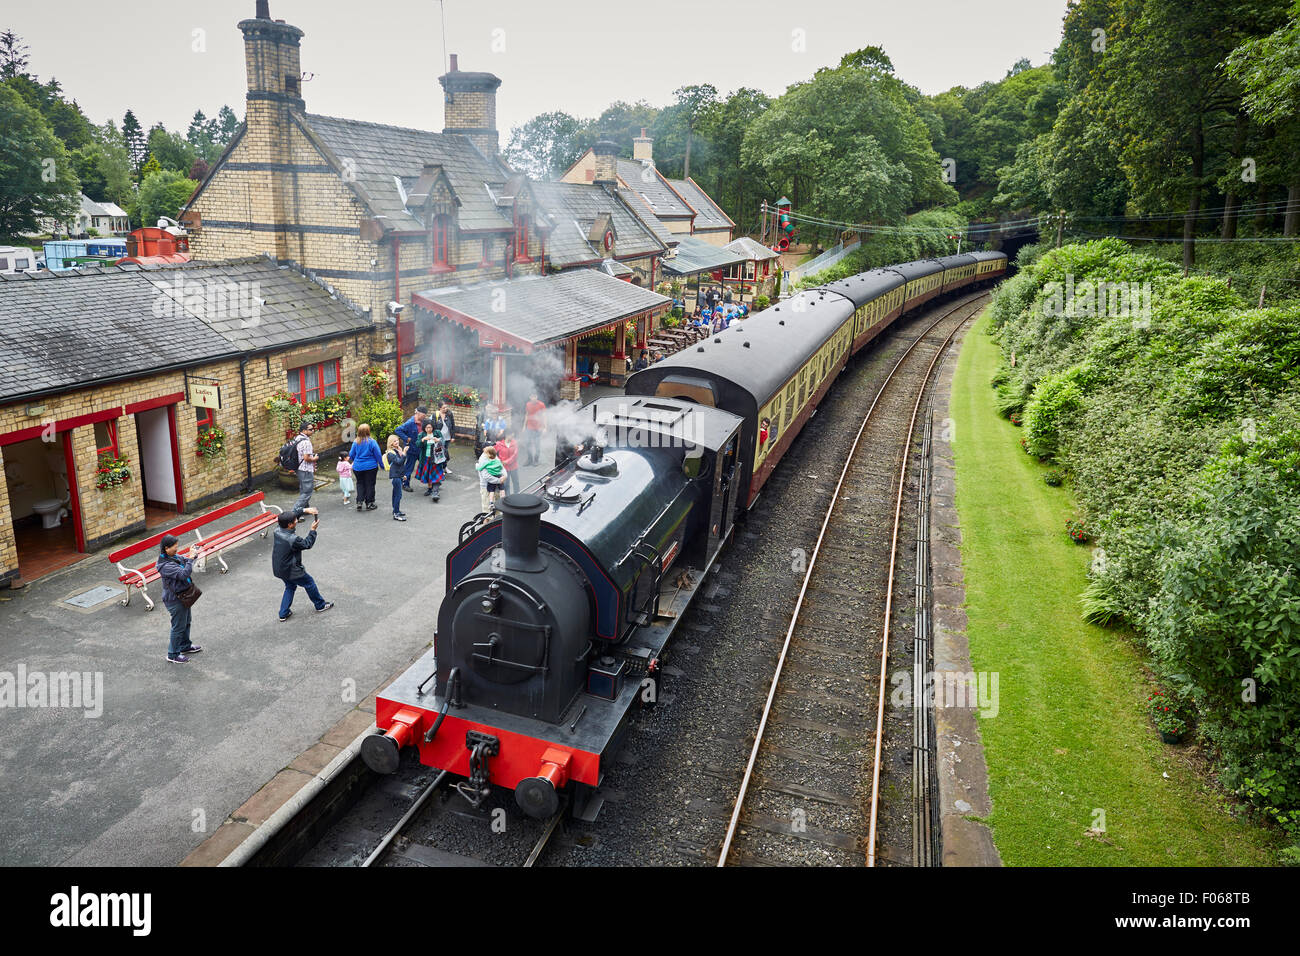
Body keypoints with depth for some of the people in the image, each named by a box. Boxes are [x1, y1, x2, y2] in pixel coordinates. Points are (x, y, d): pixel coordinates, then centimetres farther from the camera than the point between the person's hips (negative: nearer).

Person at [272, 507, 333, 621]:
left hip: (278, 569, 7)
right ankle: (320, 605, 35)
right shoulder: (293, 540, -32)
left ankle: (284, 614, 29)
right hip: (292, 572, -7)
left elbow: (293, 514, 2)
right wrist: (313, 530, -7)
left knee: (290, 586, 27)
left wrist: (305, 510, -4)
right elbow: (307, 544, -13)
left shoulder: (278, 531, -11)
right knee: (309, 583, 16)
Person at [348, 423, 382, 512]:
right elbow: (378, 455, -9)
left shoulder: (355, 442, -4)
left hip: (357, 467, 3)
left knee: (360, 484, 17)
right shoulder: (372, 442, -13)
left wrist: (353, 461, 28)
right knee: (370, 484, 7)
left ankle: (359, 502, 9)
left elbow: (351, 455, 6)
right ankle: (369, 504, 12)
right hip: (370, 467, -3)